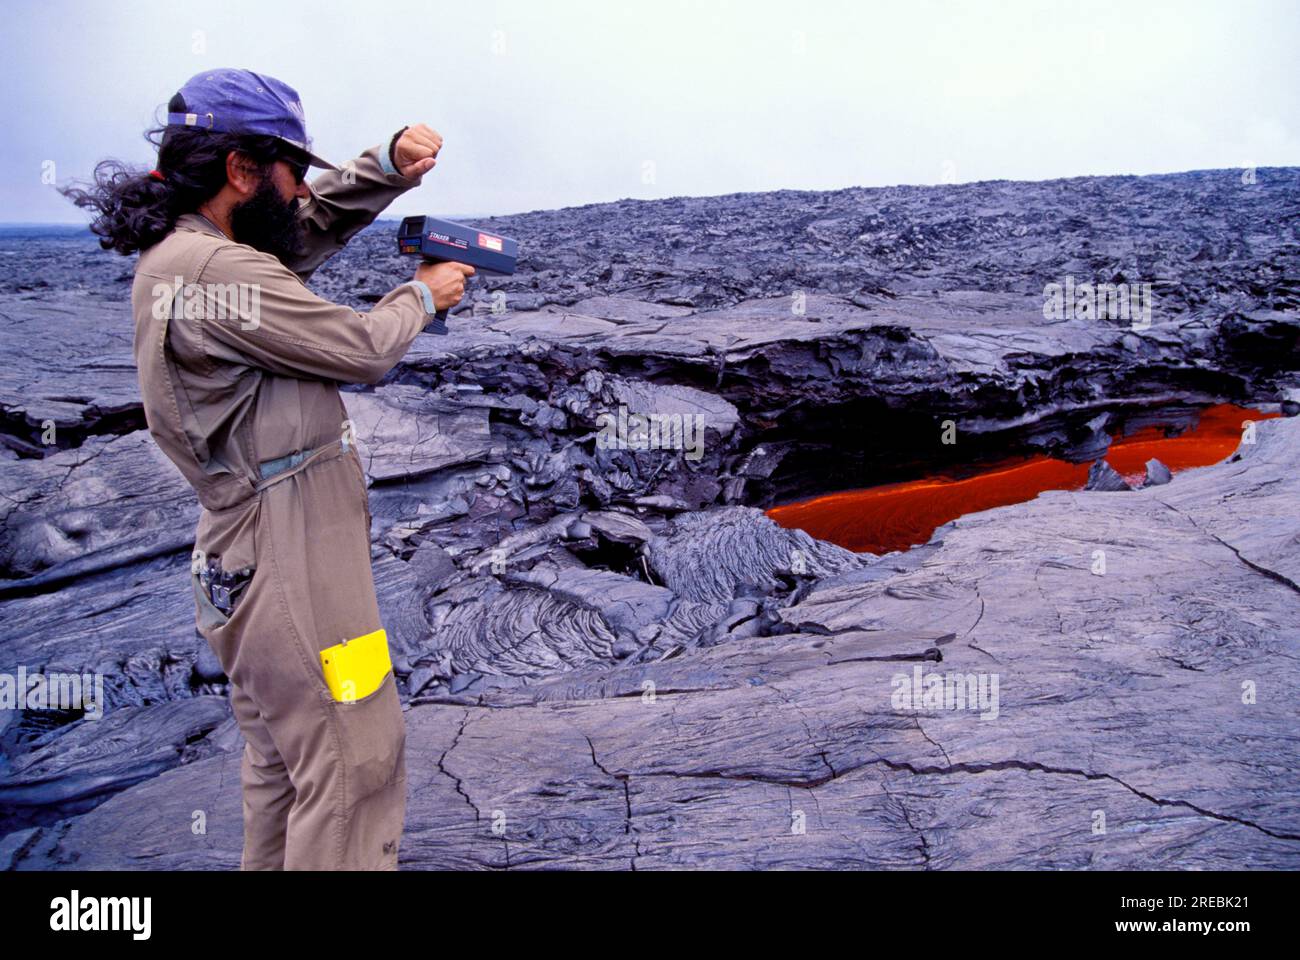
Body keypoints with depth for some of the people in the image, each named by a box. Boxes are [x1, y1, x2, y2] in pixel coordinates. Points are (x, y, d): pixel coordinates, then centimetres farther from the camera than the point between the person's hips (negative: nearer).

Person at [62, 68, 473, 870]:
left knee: (284, 760, 21)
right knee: (355, 768, -2)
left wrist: (391, 163, 0)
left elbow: (319, 218, 18)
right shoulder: (218, 273, -20)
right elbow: (362, 350, -14)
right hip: (293, 563, -10)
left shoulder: (178, 254, 10)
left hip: (256, 557, 10)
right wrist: (424, 295, 5)